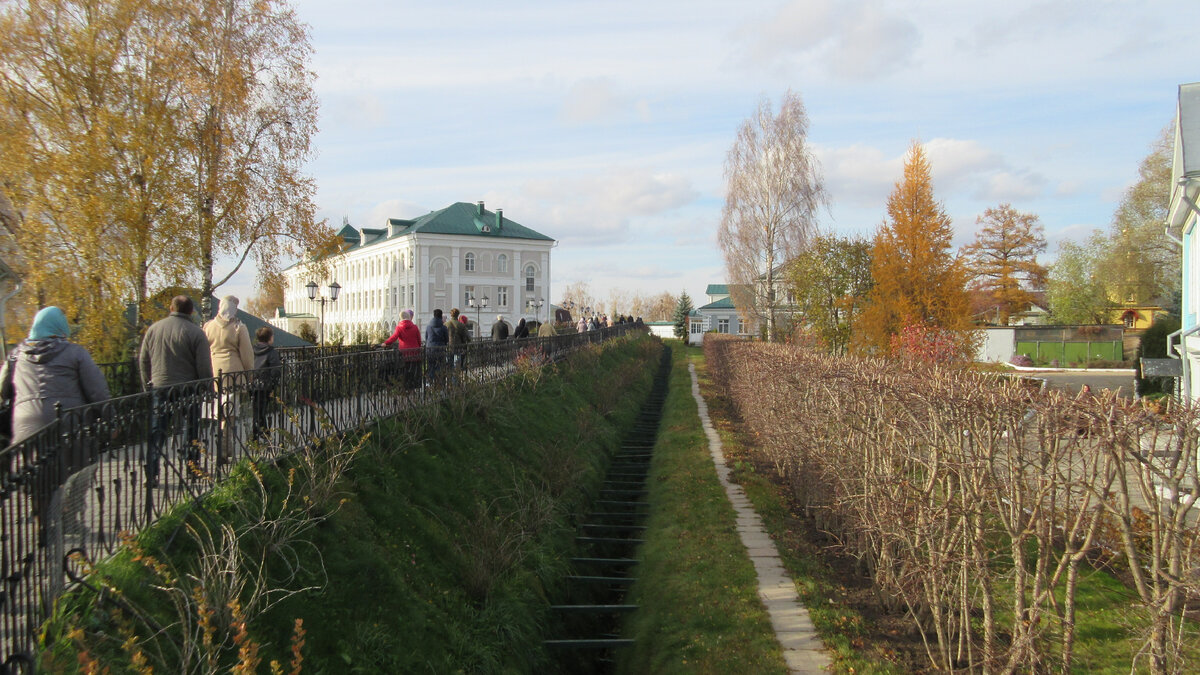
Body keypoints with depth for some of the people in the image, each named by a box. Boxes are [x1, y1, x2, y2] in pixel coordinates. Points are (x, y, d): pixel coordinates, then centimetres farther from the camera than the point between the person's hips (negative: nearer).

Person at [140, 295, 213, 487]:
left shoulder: (154, 329, 6)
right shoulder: (196, 333, -9)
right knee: (192, 434, 11)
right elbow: (204, 369, -10)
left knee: (156, 435, 8)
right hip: (187, 390, -3)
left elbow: (143, 361, 12)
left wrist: (149, 385, 21)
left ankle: (151, 476, 5)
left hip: (159, 388, 3)